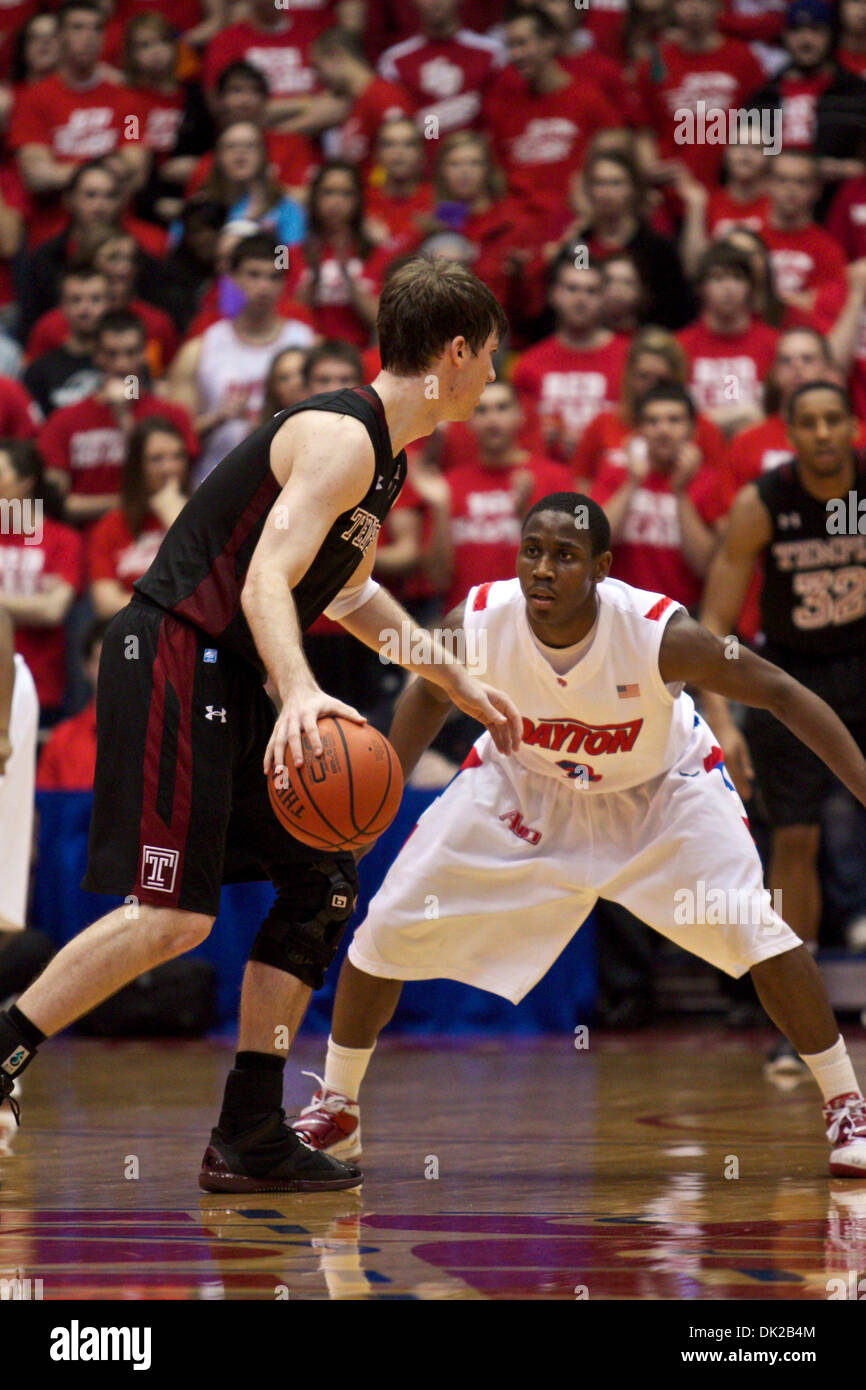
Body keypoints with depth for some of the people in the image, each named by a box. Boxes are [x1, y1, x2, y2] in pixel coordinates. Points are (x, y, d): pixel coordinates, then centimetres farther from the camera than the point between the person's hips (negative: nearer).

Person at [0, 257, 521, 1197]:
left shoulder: (382, 457, 16)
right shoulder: (341, 439, -15)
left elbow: (346, 591, 33)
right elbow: (265, 583, -27)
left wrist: (457, 681, 37)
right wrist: (299, 693, -43)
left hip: (225, 684, 10)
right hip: (173, 661, -10)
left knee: (321, 883, 10)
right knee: (172, 914, -18)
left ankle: (249, 1137, 12)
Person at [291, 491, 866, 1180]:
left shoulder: (660, 633, -36)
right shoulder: (478, 622, -28)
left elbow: (779, 692, -24)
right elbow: (432, 692, -3)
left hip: (661, 784, -2)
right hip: (520, 779, 2)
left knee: (754, 929, -20)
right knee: (389, 927, -6)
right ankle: (335, 1109, 16)